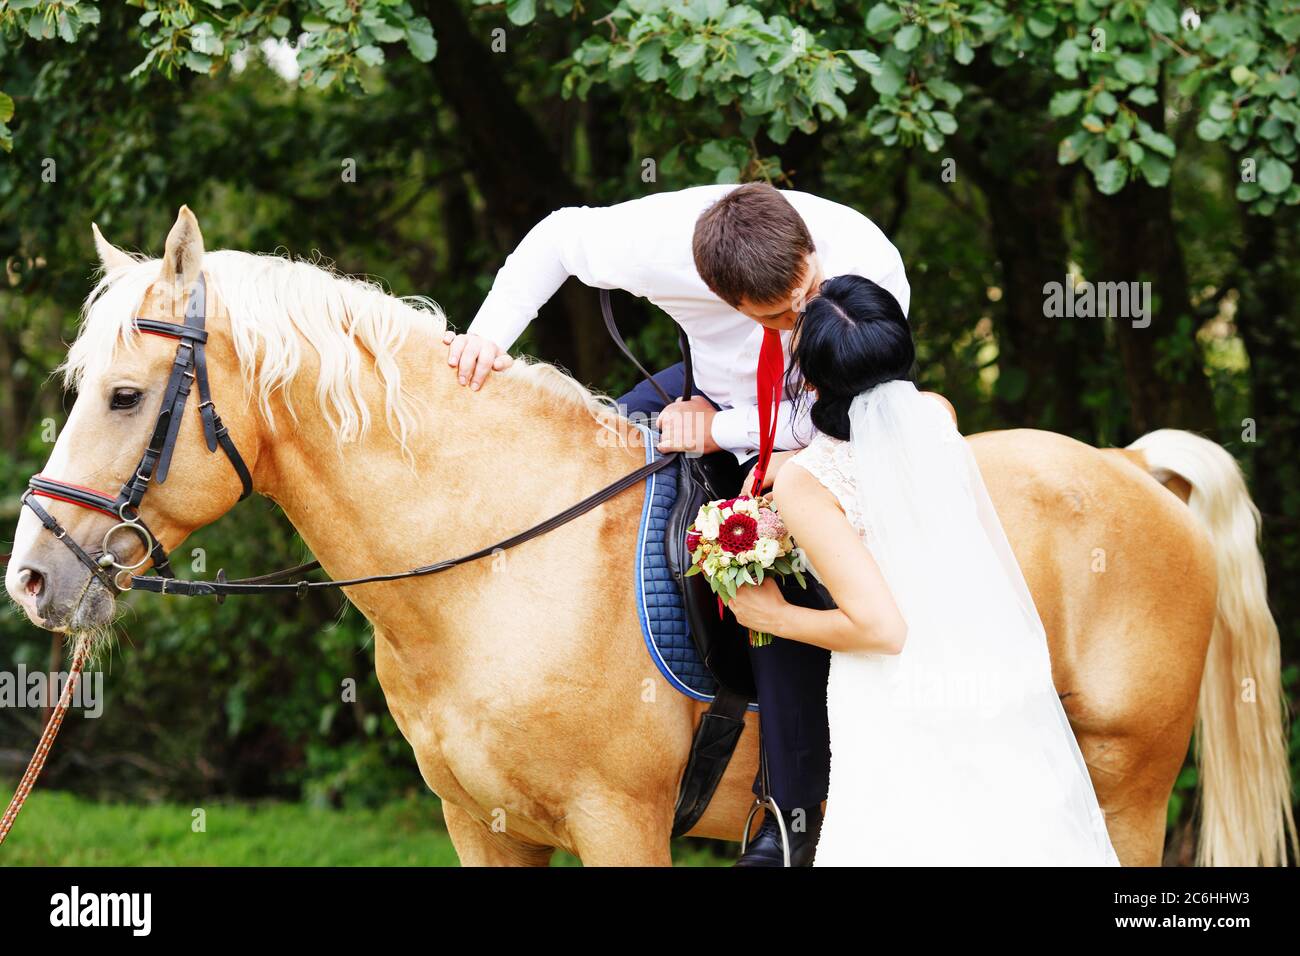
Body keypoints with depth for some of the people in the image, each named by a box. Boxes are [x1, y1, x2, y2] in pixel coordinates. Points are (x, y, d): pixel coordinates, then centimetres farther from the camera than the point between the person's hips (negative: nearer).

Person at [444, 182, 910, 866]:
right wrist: (489, 333, -21)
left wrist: (721, 429, -29)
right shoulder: (656, 240, -34)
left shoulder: (872, 273, -39)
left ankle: (795, 809, -16)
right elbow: (558, 236, -12)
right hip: (719, 387, 4)